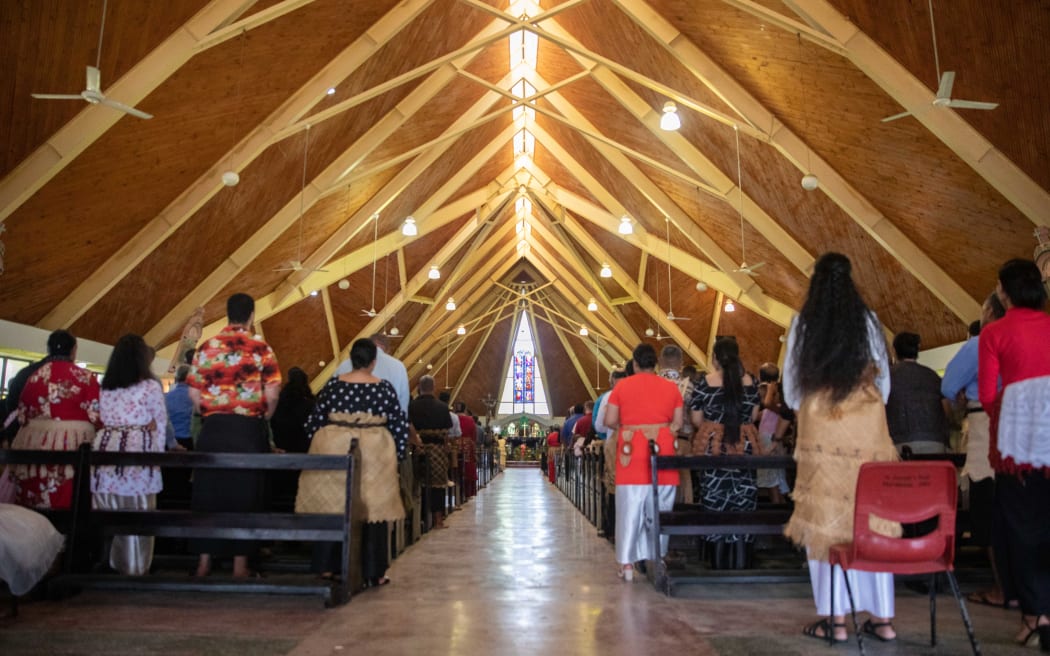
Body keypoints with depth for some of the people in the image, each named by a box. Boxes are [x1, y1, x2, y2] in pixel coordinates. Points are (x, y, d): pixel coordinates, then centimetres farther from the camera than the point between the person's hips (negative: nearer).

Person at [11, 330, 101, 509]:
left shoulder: (34, 376, 8)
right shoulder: (86, 377, -4)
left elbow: (22, 416, 12)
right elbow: (96, 417, -4)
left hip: (36, 443, 4)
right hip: (74, 445, -4)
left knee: (34, 505, 8)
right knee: (69, 503, -2)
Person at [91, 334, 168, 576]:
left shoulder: (105, 387, 13)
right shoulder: (150, 386, -1)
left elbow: (104, 419, 15)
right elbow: (159, 424, 2)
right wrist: (157, 453, 11)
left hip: (106, 447, 5)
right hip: (138, 449, -5)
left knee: (107, 509, 10)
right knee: (137, 511, 2)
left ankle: (108, 560, 20)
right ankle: (135, 565, 7)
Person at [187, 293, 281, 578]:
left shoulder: (207, 347, 4)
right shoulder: (261, 348, -5)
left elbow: (194, 393, 2)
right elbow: (272, 394, -11)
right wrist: (264, 417, 8)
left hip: (213, 427, 3)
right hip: (249, 428, -2)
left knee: (208, 490, 11)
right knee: (244, 492, 5)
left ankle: (204, 560, 17)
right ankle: (240, 563, 10)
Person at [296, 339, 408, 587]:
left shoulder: (333, 384, 2)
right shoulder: (384, 387, -1)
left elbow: (314, 422, 6)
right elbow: (400, 425, 1)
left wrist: (320, 446, 19)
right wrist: (398, 454, 11)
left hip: (334, 450, 1)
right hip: (374, 454, -1)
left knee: (332, 507, 10)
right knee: (373, 510, 6)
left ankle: (328, 567, 16)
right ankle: (373, 572, 12)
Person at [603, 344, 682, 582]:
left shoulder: (622, 386, 1)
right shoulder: (671, 387, 5)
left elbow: (610, 421, -1)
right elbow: (678, 423, 5)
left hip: (632, 452, -1)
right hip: (663, 450, 1)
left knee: (630, 508, 4)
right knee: (660, 509, 11)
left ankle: (627, 563, 5)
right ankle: (658, 560, 19)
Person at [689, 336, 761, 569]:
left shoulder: (706, 382, -7)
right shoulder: (749, 381, 0)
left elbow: (696, 418, -4)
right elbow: (753, 415, 7)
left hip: (713, 446, -2)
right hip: (744, 446, 2)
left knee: (716, 501, 6)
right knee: (743, 501, 8)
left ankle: (720, 562, 12)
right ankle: (740, 562, 11)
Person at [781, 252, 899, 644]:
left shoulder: (803, 322, -1)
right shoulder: (868, 320, 4)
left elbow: (790, 381, 4)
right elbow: (884, 376, 9)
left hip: (820, 430, -2)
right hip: (868, 428, 2)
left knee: (827, 519, 3)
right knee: (873, 520, 8)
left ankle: (835, 618, 6)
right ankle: (882, 616, 14)